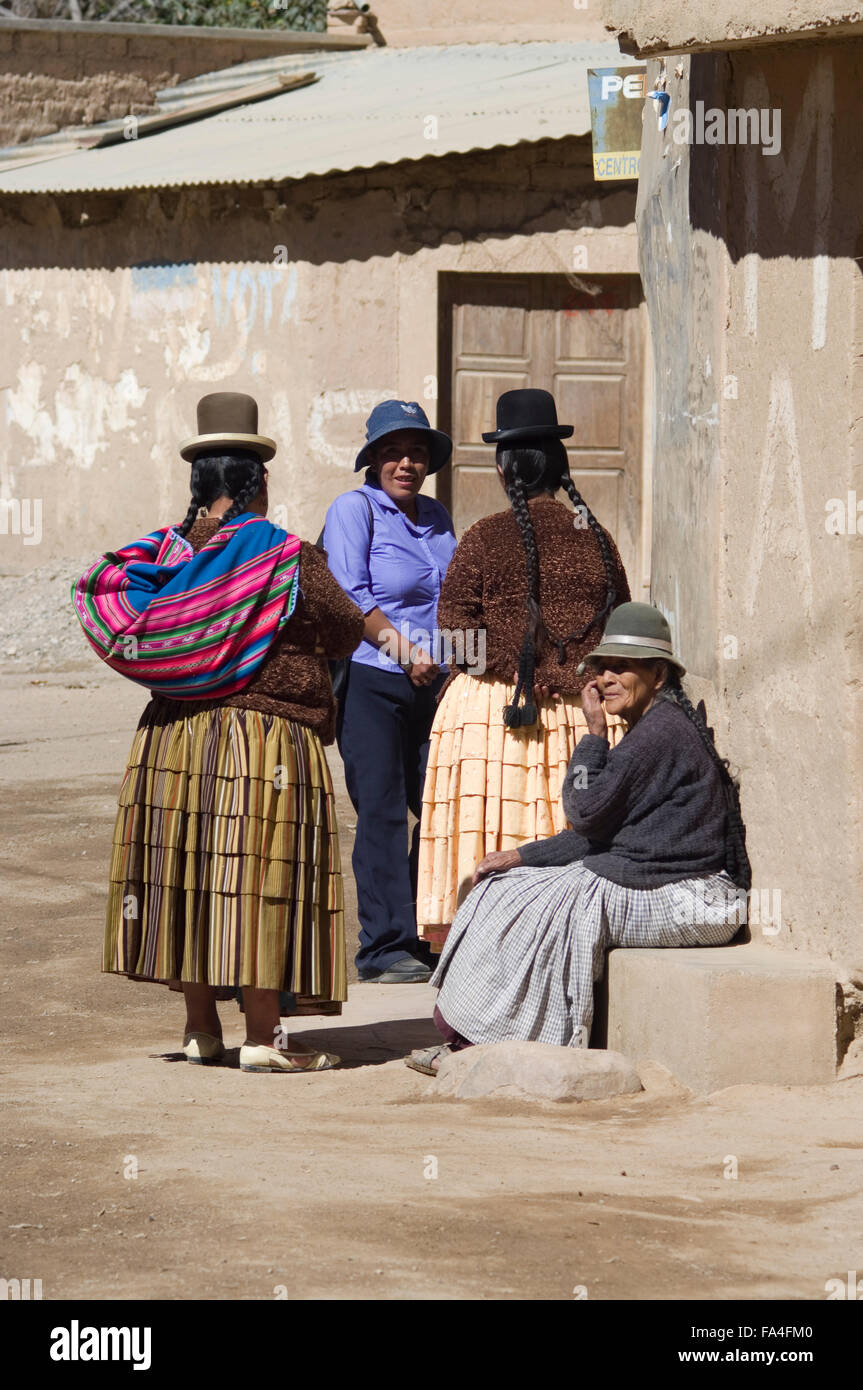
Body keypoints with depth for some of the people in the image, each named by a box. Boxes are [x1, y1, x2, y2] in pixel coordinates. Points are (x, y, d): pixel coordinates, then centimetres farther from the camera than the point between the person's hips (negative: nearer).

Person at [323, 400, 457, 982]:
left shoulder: (436, 517, 17)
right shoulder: (355, 509, -3)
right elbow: (350, 595, -11)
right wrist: (401, 647, -16)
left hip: (432, 684, 6)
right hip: (370, 681, -6)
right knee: (382, 810, -8)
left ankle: (425, 936, 11)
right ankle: (386, 946, -6)